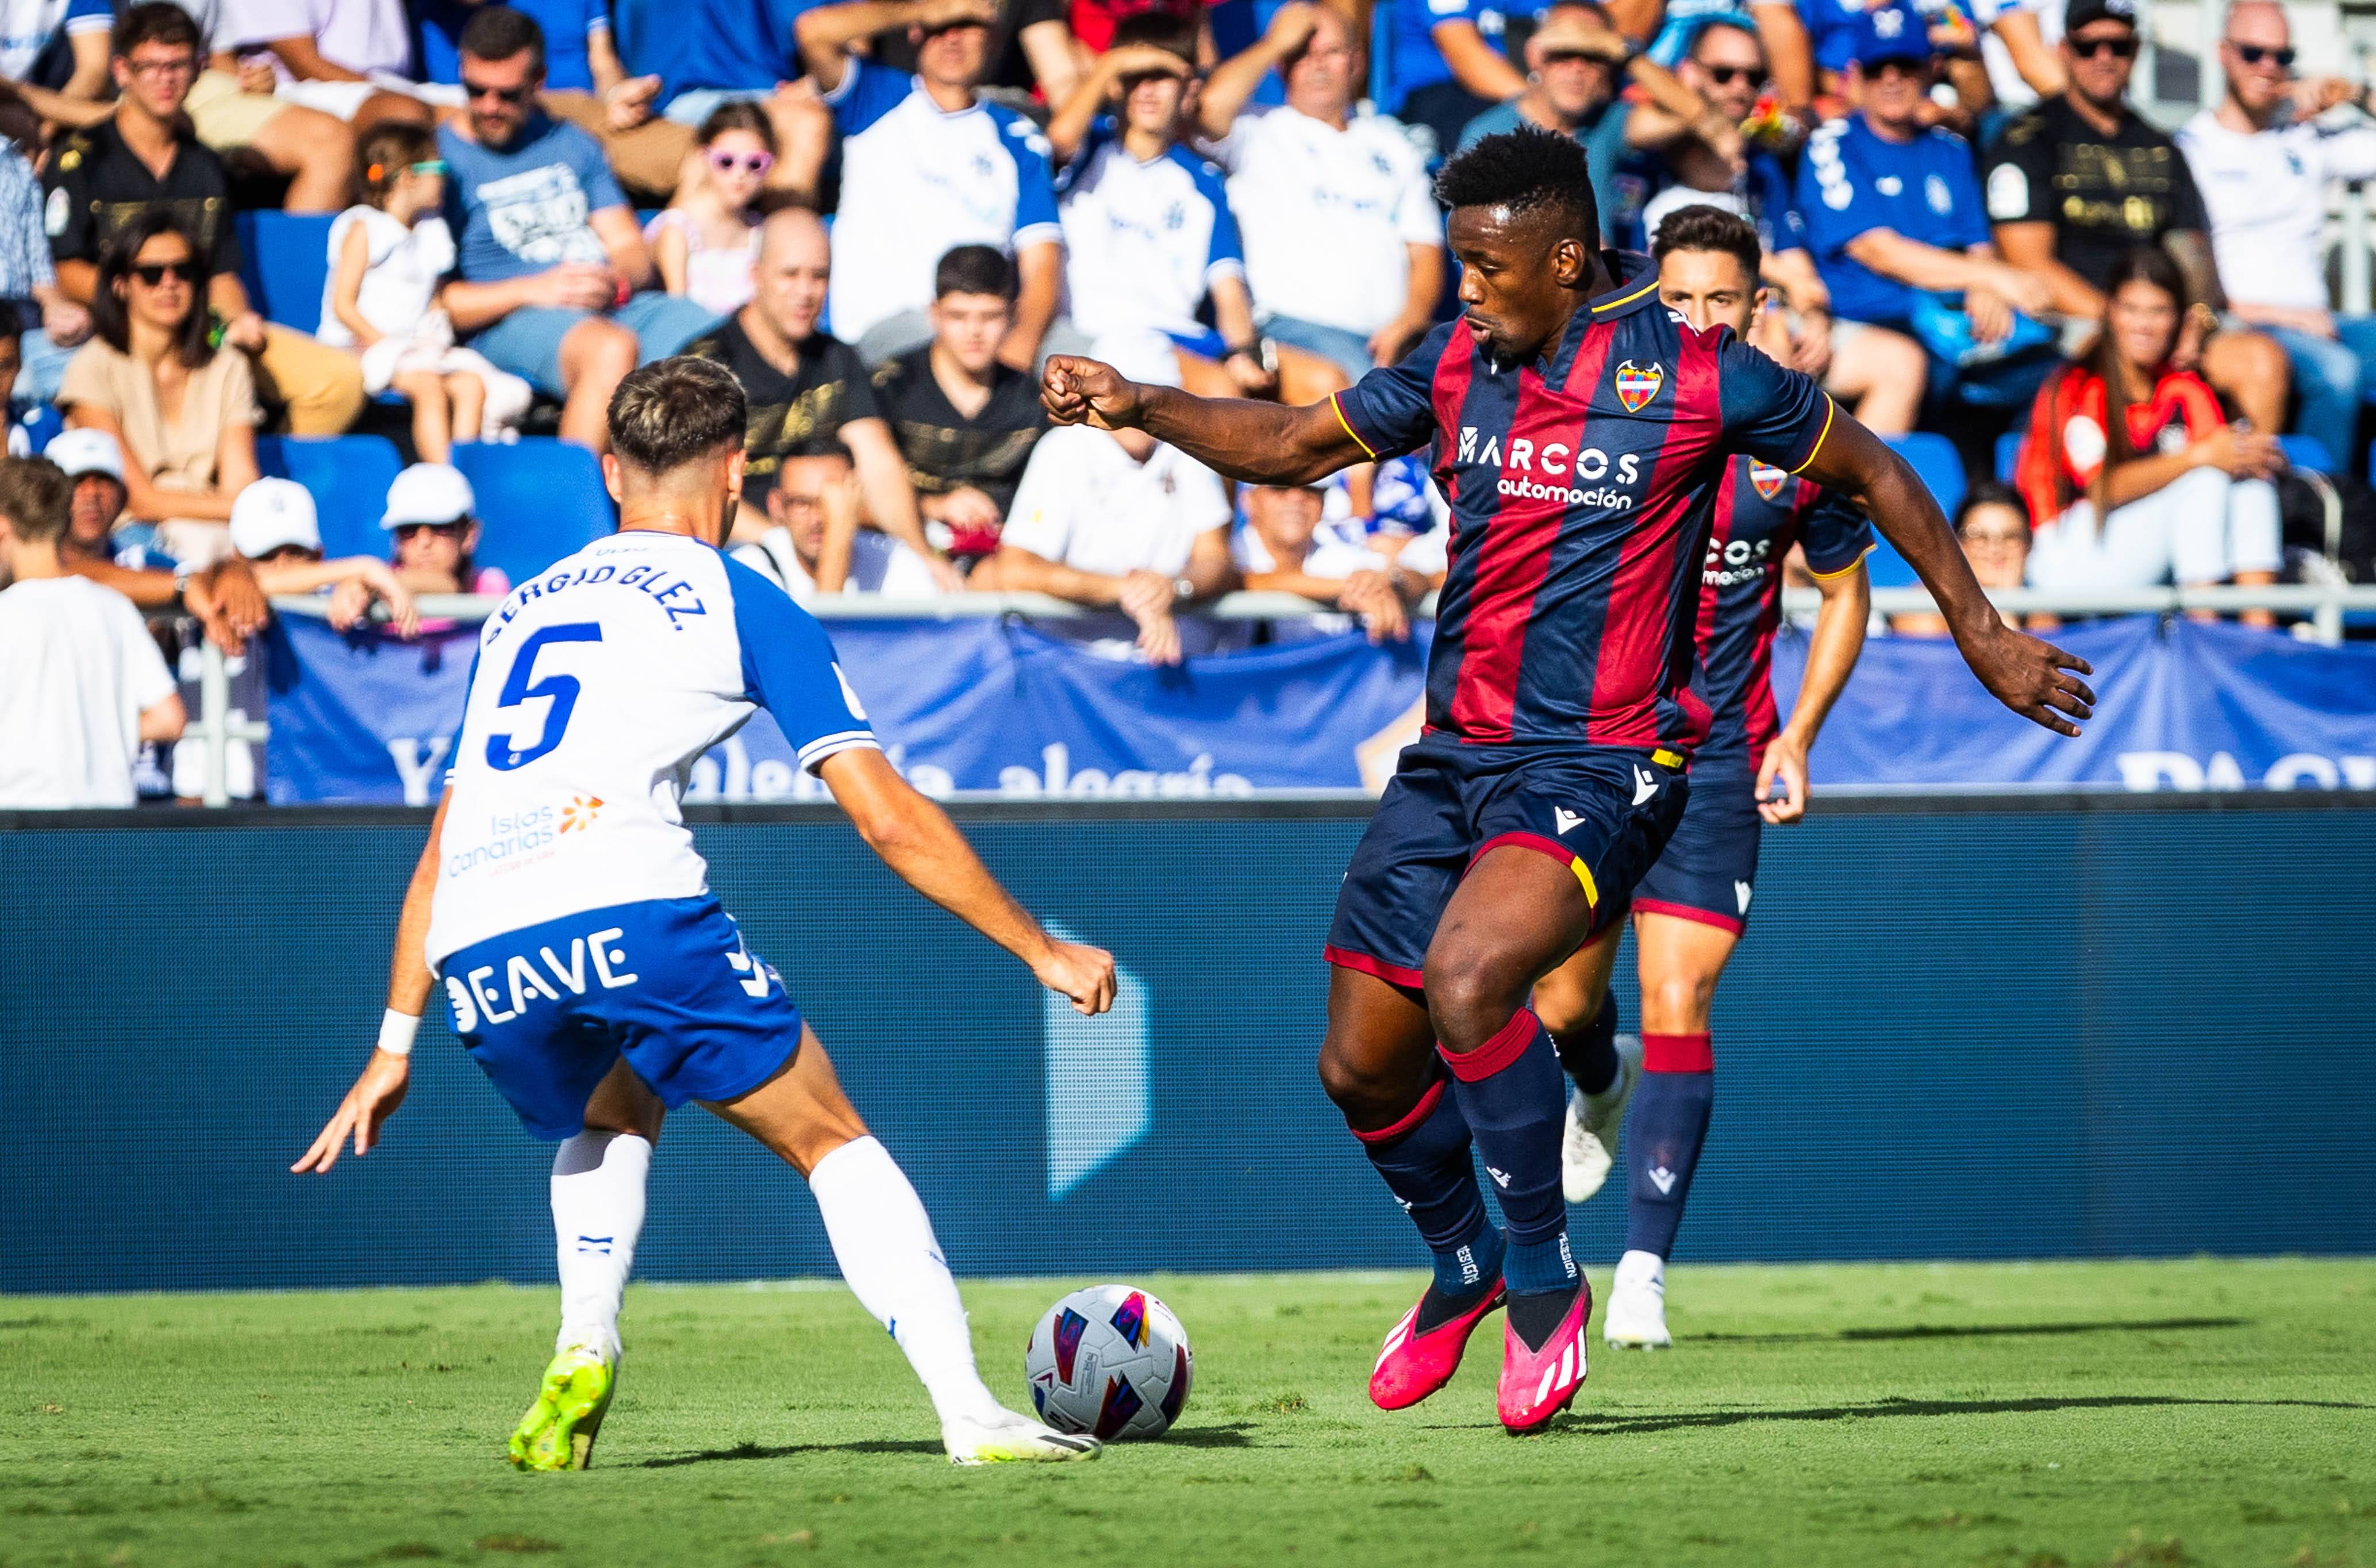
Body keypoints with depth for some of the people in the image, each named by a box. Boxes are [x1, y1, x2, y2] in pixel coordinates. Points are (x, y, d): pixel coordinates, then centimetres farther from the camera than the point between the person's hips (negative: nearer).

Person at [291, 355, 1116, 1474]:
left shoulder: (522, 610, 30)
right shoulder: (741, 604, 14)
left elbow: (441, 847, 32)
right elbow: (889, 819, 10)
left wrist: (394, 1047, 36)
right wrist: (1042, 952, 17)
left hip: (477, 960, 5)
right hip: (628, 912, -5)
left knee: (613, 1118, 34)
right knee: (832, 1143, 9)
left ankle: (581, 1363, 12)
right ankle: (971, 1415, -5)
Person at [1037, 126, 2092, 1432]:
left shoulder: (1693, 374, -9)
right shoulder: (1459, 364, 5)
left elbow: (1869, 473, 4)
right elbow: (1291, 446, 17)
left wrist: (1983, 637, 7)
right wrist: (1139, 407, 2)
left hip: (1598, 767, -6)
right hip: (1449, 758, 6)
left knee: (1466, 979, -31)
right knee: (1361, 1068, 7)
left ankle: (1545, 1280, -11)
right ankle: (1463, 1271, 37)